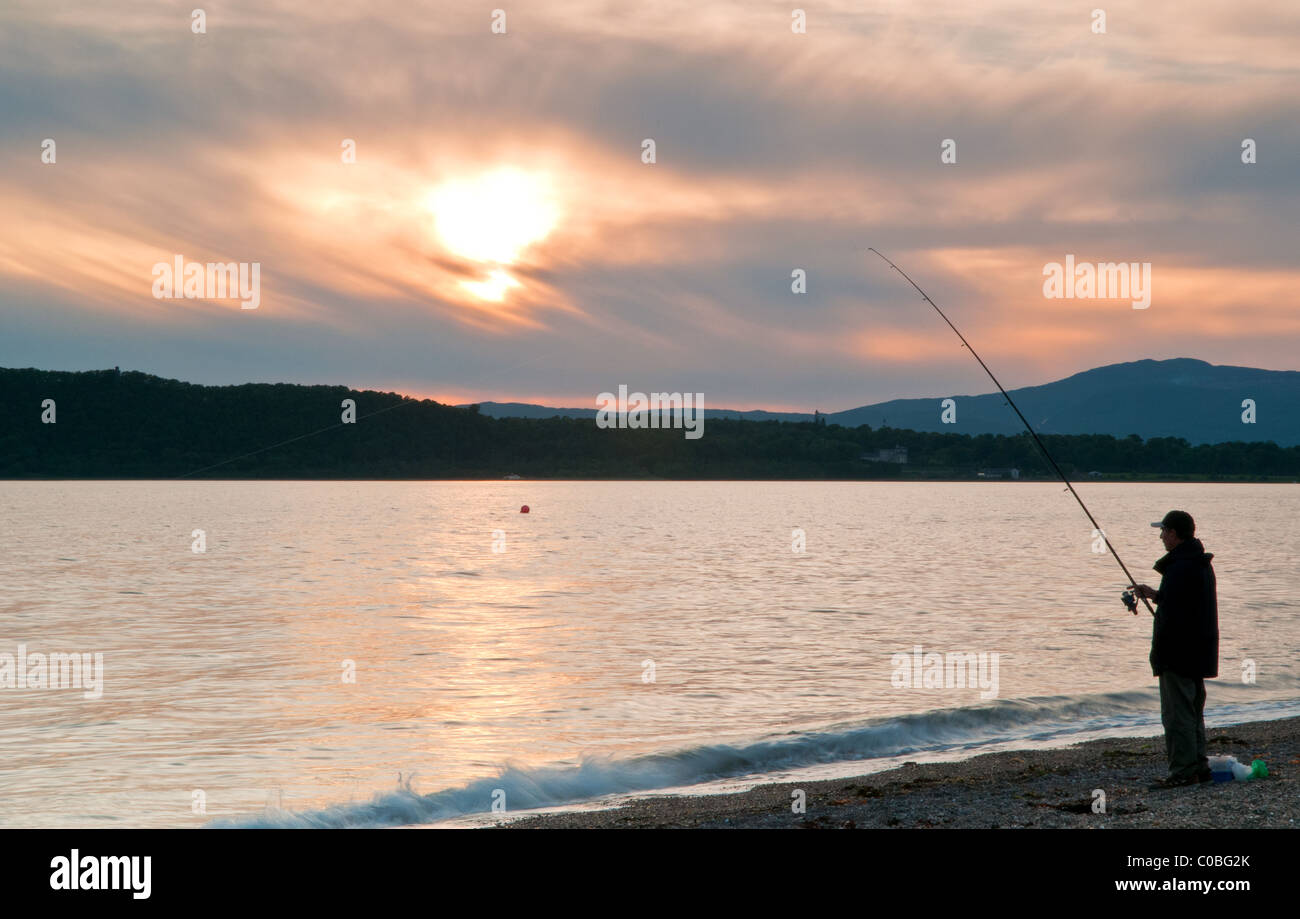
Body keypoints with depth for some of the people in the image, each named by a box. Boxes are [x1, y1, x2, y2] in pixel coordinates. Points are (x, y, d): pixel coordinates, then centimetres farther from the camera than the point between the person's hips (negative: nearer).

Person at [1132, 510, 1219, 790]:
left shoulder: (1180, 567, -19)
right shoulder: (1202, 564, 14)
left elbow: (1171, 617, -22)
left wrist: (1158, 655, -17)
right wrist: (1156, 595, 22)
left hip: (1178, 653, -10)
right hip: (1198, 652, 10)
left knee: (1177, 714, -7)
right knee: (1193, 712, 16)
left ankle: (1183, 771, -8)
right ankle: (1198, 766, 20)